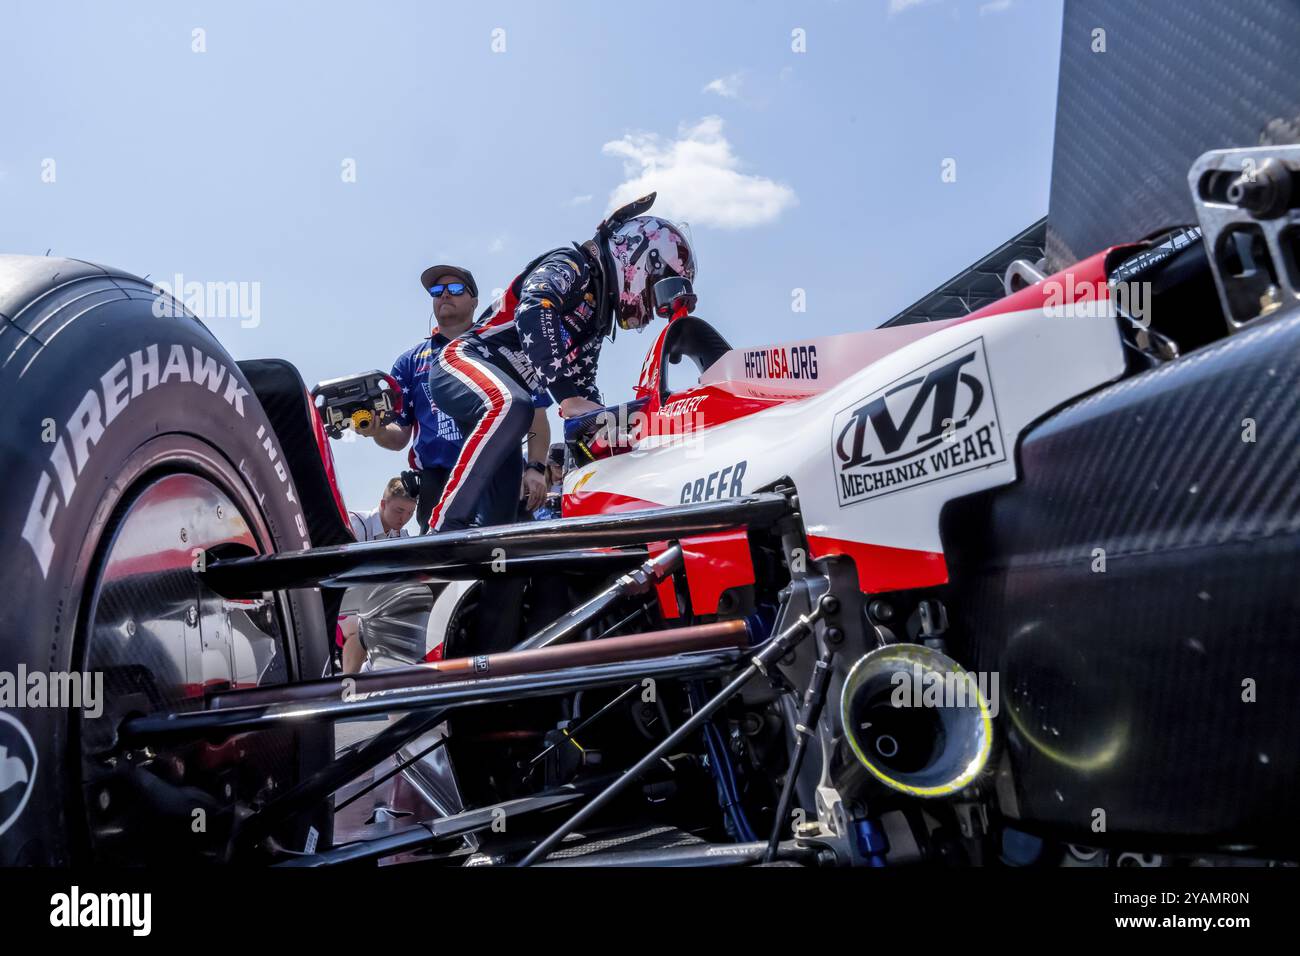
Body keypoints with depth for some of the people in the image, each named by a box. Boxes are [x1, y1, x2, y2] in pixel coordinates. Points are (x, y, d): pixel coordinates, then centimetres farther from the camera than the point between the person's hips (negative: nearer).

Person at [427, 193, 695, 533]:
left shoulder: (597, 317, 18)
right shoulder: (572, 265, -9)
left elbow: (582, 384, 21)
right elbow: (534, 309, -30)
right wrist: (567, 396, -38)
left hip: (499, 400, 9)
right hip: (465, 360, -9)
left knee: (502, 511, 1)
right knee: (509, 407, -39)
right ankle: (441, 535, -38)